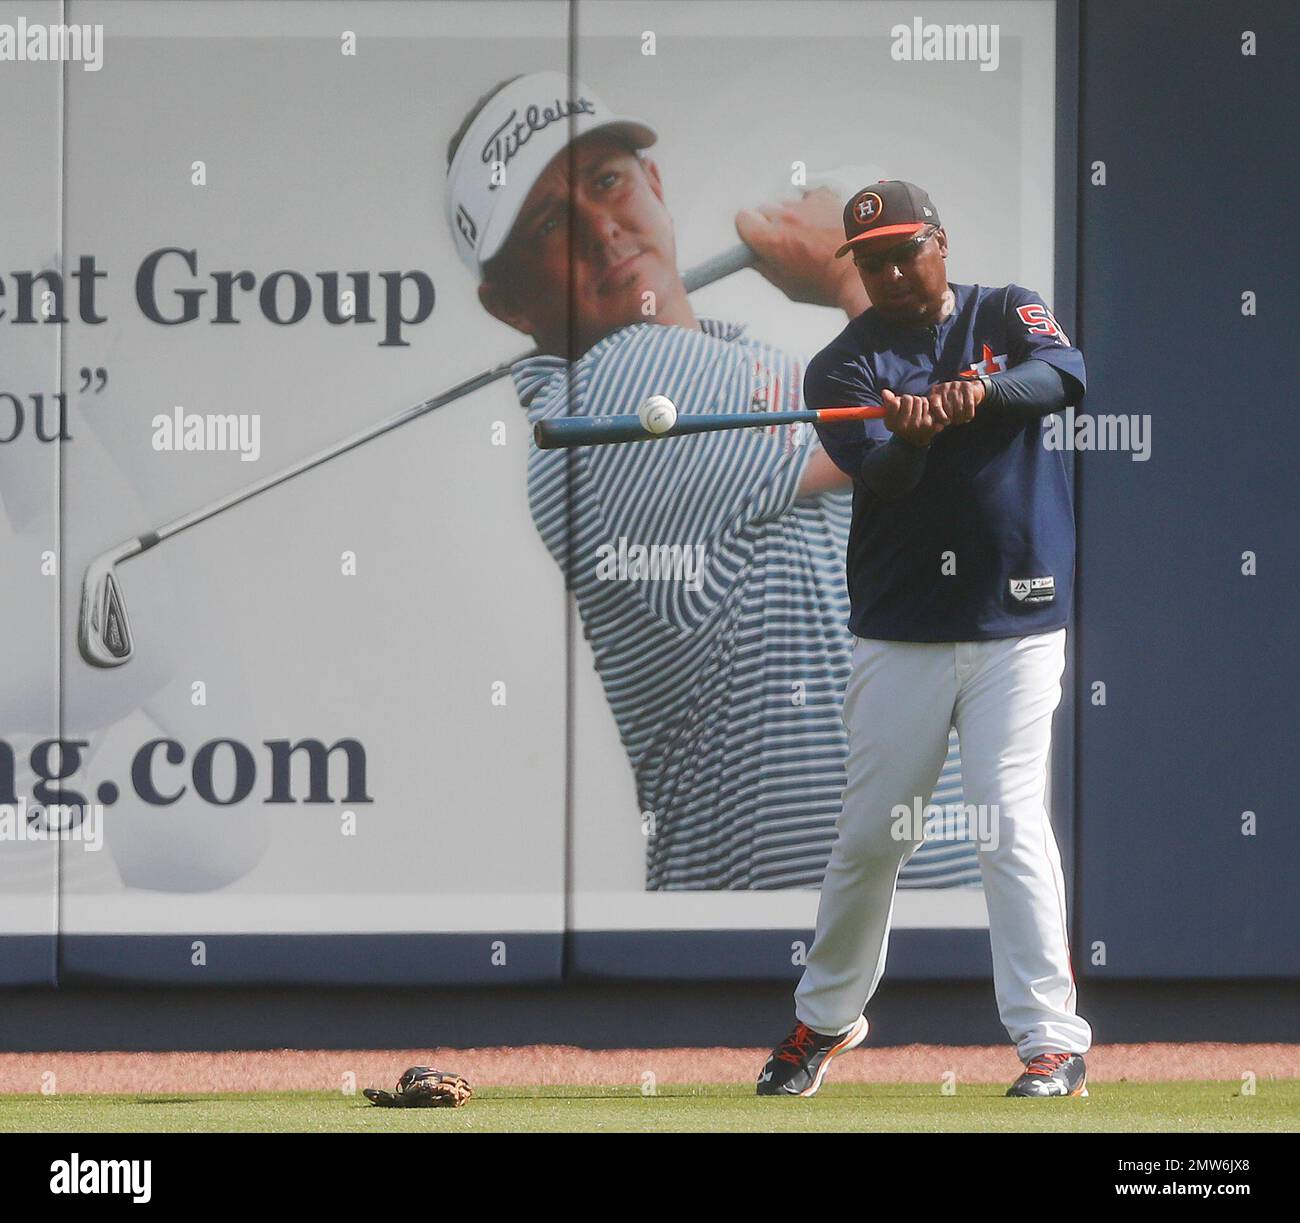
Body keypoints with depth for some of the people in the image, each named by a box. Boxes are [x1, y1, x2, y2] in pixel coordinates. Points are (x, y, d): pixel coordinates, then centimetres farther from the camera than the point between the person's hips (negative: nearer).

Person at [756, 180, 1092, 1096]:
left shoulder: (1007, 316, 4)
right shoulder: (843, 366, 1)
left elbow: (1065, 375, -18)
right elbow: (877, 472, -16)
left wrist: (984, 389, -38)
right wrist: (913, 436, -39)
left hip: (1017, 625, -1)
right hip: (901, 632, 1)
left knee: (1012, 824, -11)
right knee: (871, 835, 6)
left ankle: (1054, 1039, -11)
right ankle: (828, 1019, 25)